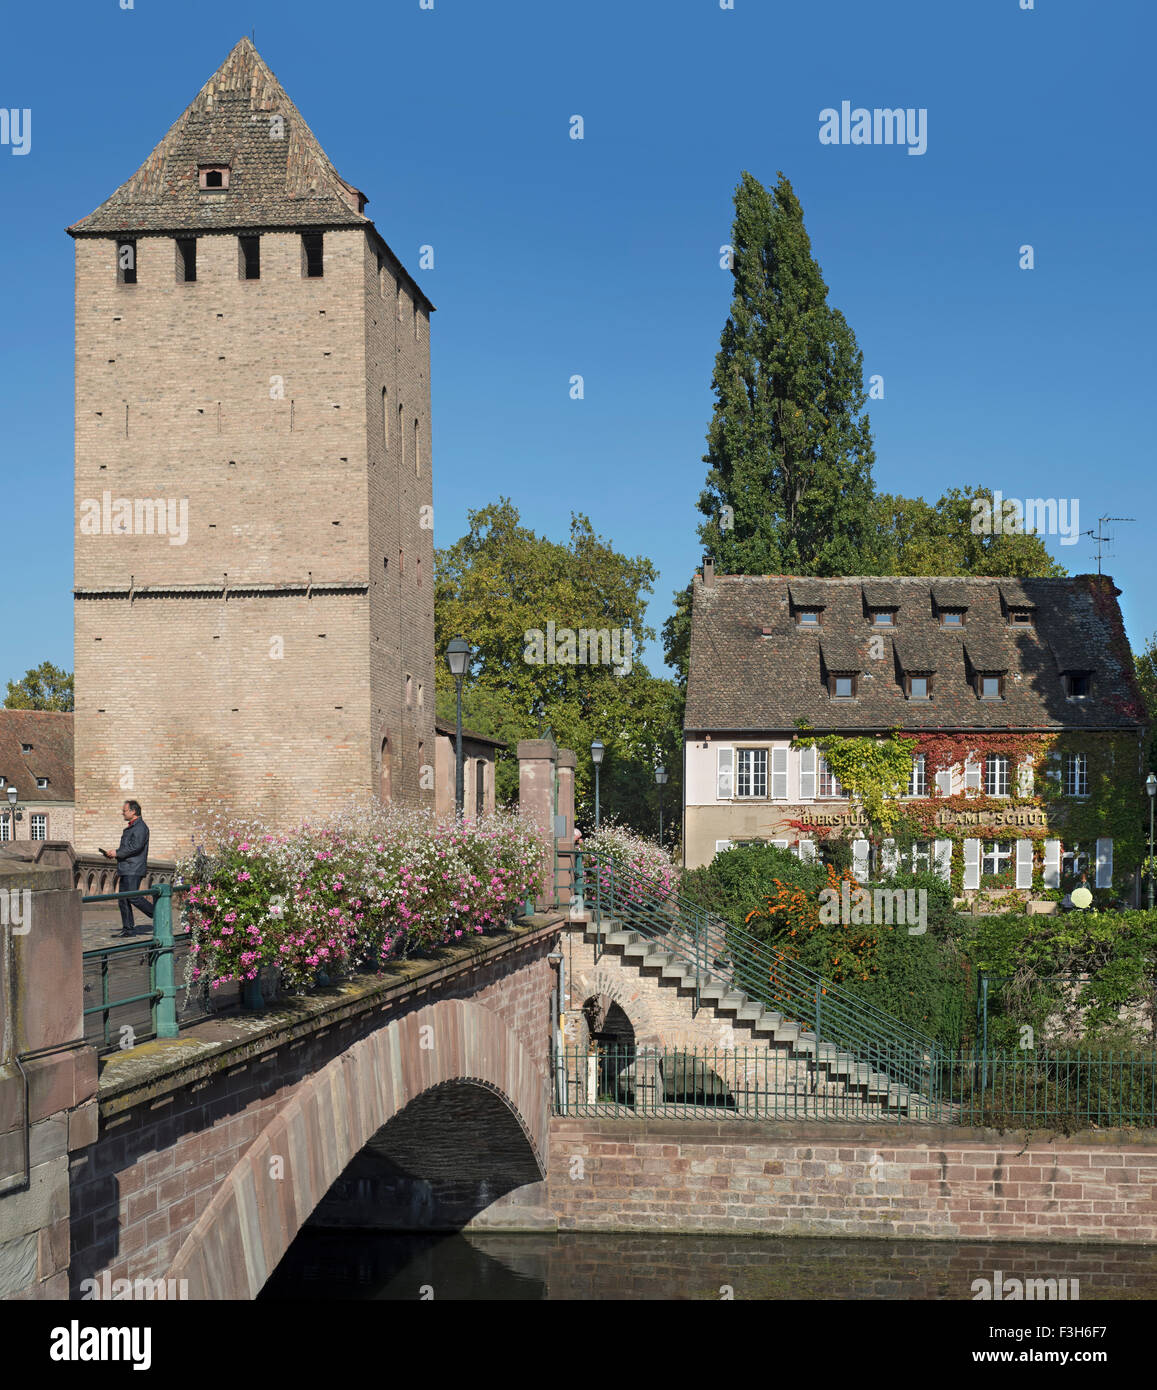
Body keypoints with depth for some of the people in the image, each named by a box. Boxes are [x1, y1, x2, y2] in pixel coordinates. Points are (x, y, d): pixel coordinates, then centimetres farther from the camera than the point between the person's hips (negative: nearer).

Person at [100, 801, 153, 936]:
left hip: (134, 869, -10)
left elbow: (136, 846, -21)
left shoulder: (140, 827, -10)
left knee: (133, 897, -16)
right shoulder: (130, 827, 22)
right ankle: (128, 929, 7)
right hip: (126, 870, 10)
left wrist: (117, 853, -15)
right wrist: (113, 853, 11)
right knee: (123, 899, 6)